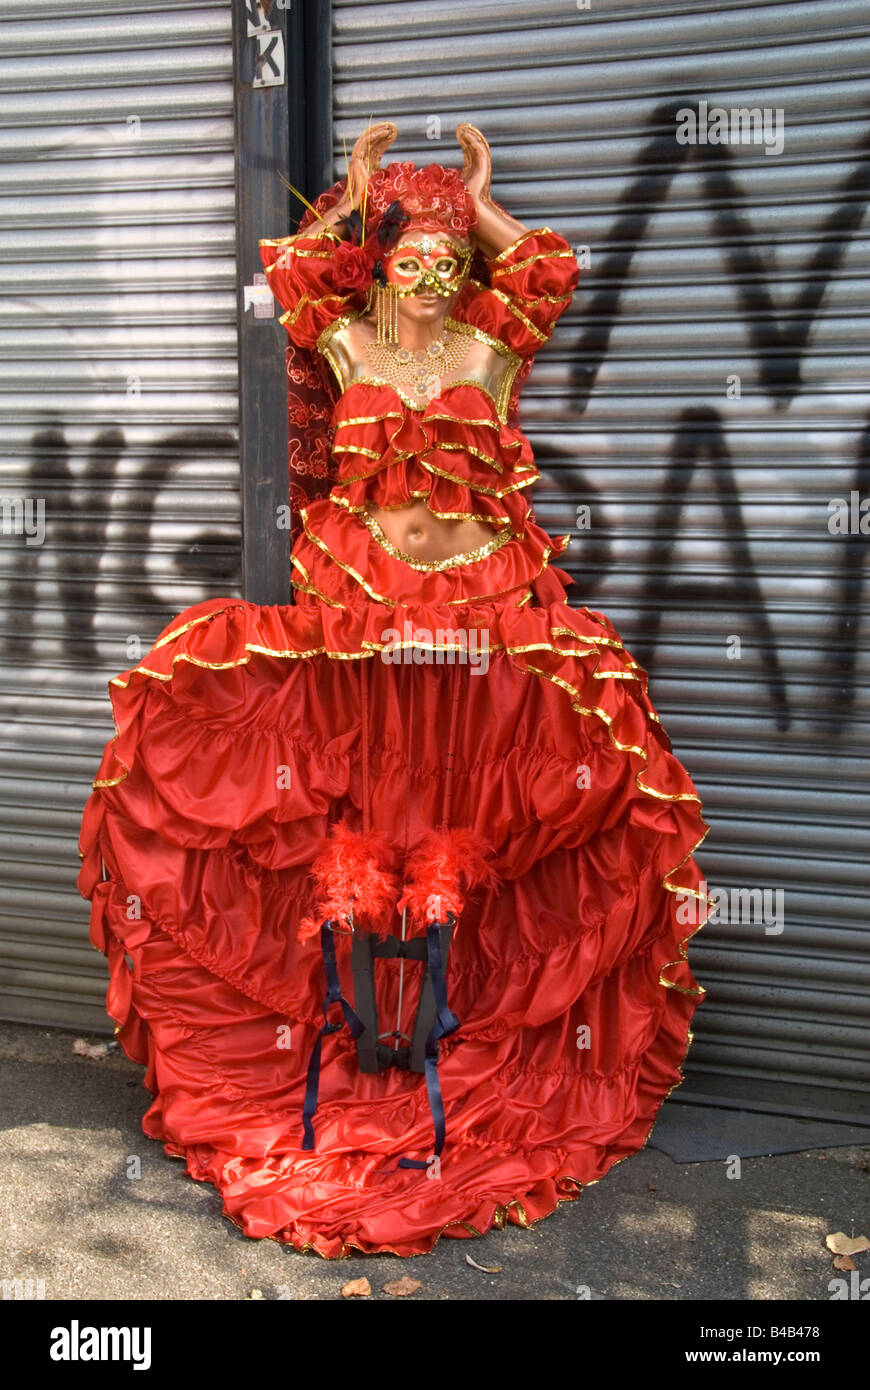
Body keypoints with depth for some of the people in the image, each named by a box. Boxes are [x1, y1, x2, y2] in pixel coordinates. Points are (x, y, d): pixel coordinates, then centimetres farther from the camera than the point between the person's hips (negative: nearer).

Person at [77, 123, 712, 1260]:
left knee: (450, 829, 1)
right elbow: (285, 268, 8)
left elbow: (551, 270, 4)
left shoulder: (490, 352, 11)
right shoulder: (349, 348, 12)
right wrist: (356, 192, 18)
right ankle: (360, 1019, 15)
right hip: (356, 609, 1)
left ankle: (433, 1019, 16)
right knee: (349, 815, 0)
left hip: (474, 616, 0)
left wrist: (479, 196, 17)